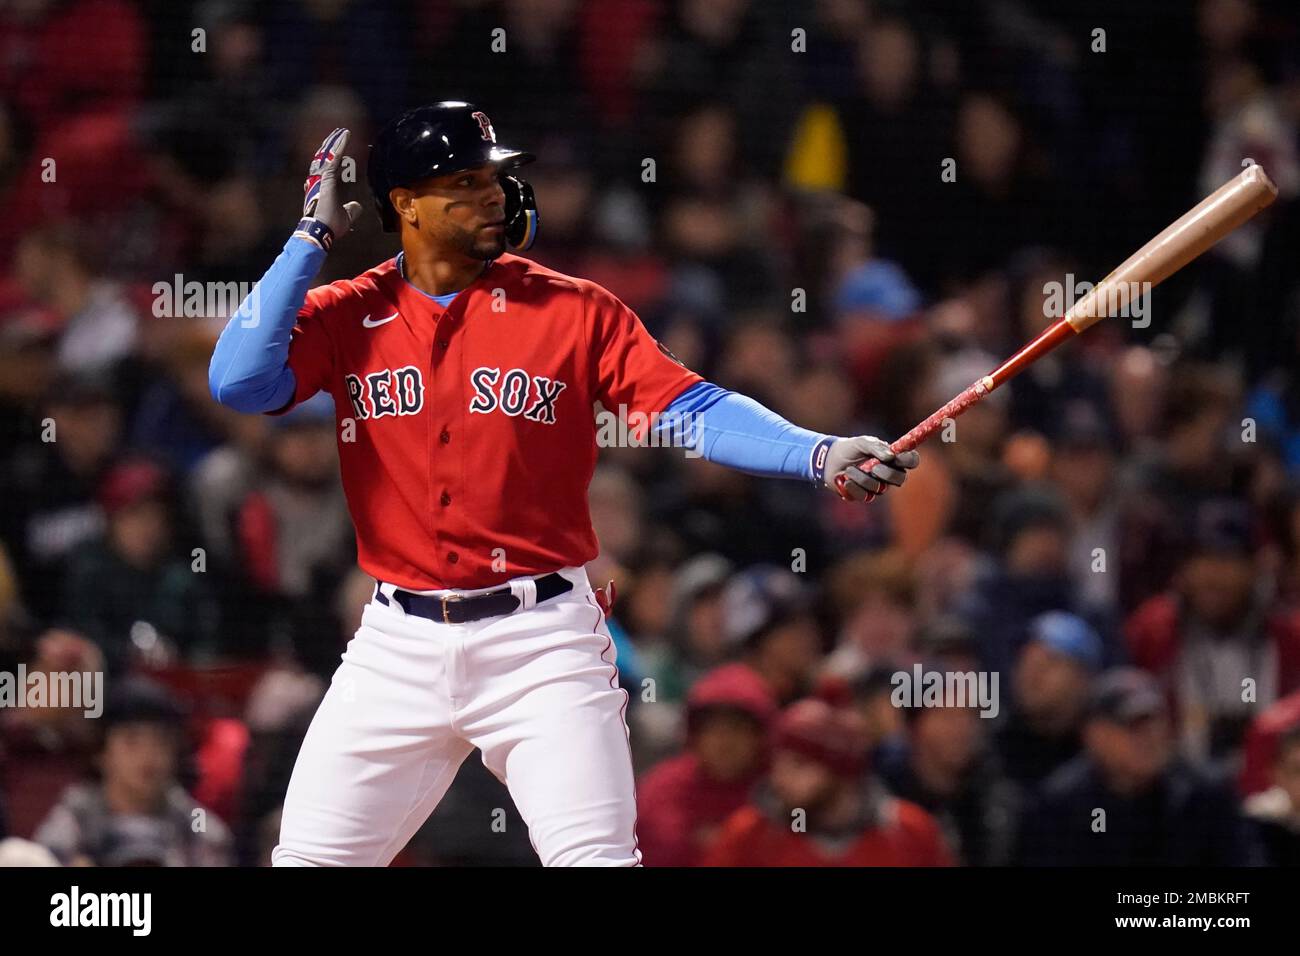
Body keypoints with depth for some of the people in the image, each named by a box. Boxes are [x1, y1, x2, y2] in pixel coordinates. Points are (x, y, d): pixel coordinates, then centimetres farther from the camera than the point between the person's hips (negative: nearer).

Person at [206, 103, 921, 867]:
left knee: (596, 855, -14)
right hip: (398, 650, 2)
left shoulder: (572, 310, 0)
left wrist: (819, 456, -23)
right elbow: (240, 383, -12)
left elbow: (693, 410, -7)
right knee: (310, 854, 3)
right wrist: (311, 238, -7)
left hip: (543, 641, -2)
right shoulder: (345, 317, 4)